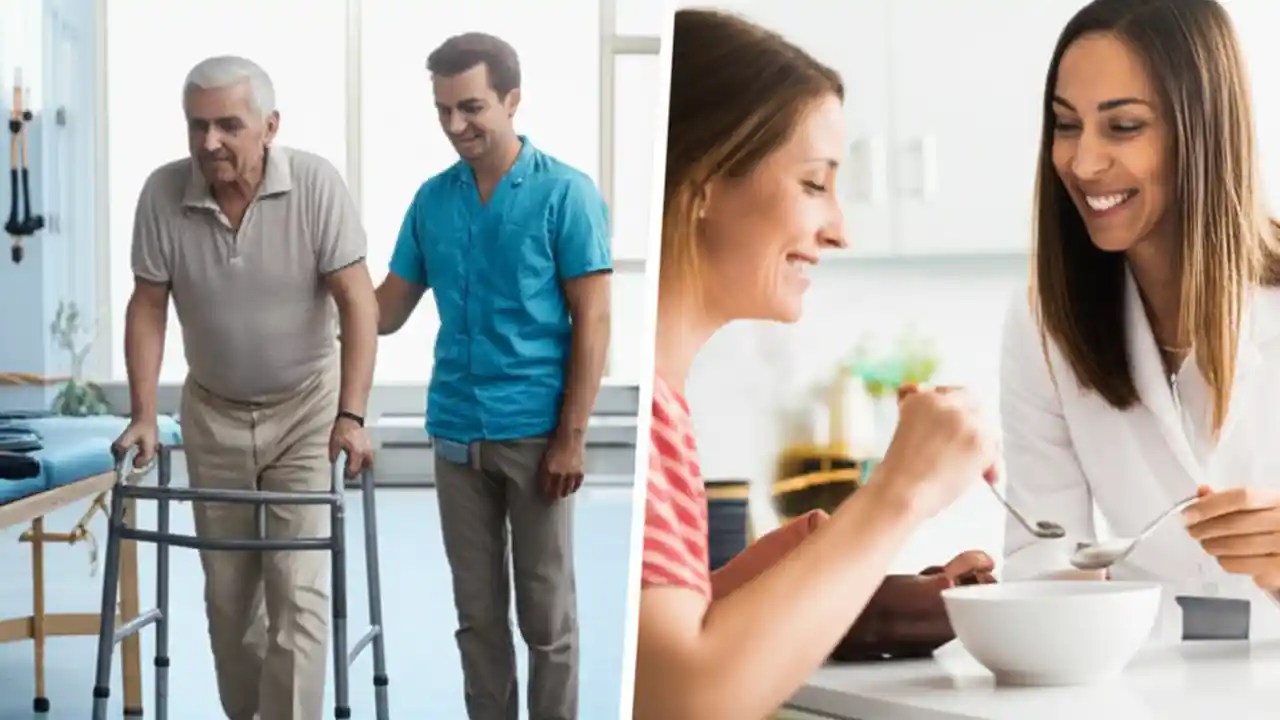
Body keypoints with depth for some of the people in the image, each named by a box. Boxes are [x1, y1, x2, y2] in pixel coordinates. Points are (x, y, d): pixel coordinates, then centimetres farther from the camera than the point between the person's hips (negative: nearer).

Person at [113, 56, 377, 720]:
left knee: (297, 589, -7)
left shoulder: (316, 184, -19)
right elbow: (148, 307, -4)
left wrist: (352, 415, -25)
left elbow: (357, 302, -19)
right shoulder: (163, 193, -13)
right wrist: (143, 415, -8)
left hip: (305, 407, -3)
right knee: (226, 590, 11)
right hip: (212, 411, 3)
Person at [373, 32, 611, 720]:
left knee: (545, 612, 5)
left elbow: (592, 321, -9)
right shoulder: (432, 199, 6)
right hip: (456, 432, 4)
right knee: (478, 613, 11)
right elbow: (388, 307, 8)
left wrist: (571, 436, -13)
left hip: (535, 432, -4)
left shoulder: (566, 193, -7)